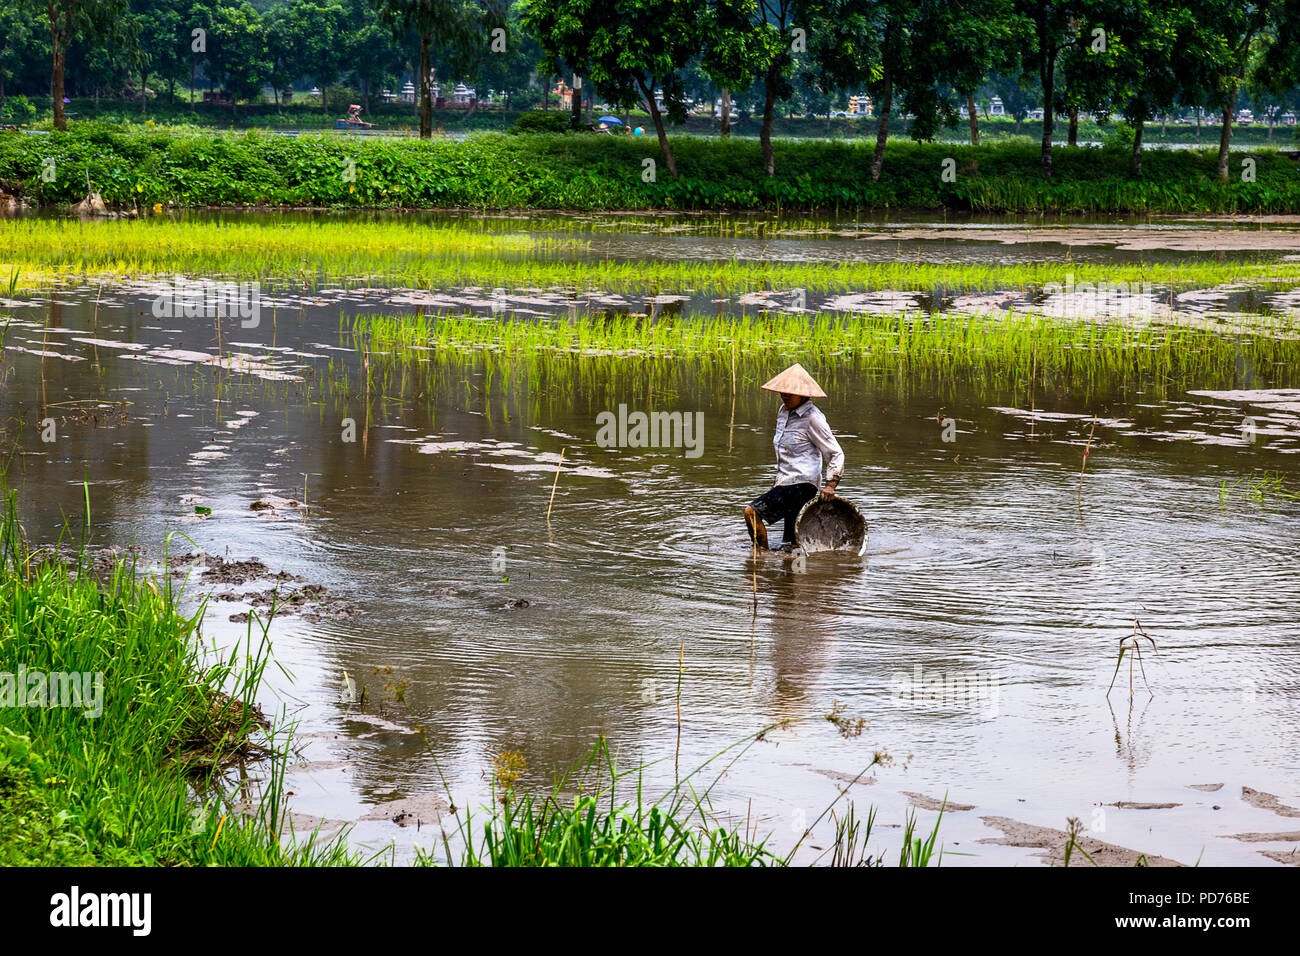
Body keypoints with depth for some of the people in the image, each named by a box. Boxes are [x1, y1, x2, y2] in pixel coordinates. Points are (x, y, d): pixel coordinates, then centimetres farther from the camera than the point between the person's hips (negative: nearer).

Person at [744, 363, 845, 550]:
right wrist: (778, 478, 26)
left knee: (752, 511, -21)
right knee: (790, 542, 11)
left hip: (802, 484, -9)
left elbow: (836, 454, -11)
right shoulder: (784, 411, 14)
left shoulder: (813, 418, -12)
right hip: (785, 483, 9)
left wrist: (830, 484, -19)